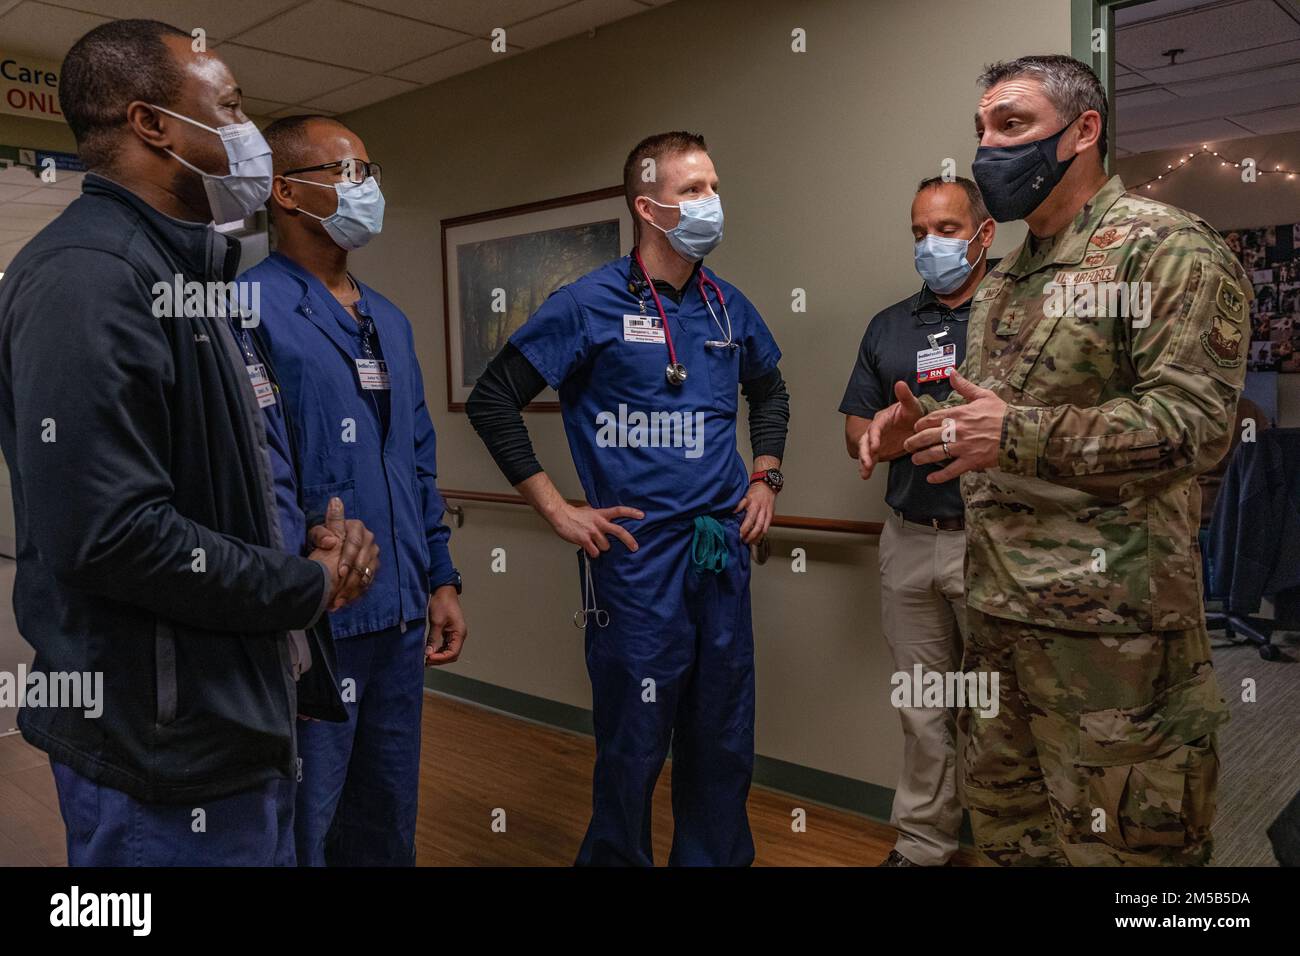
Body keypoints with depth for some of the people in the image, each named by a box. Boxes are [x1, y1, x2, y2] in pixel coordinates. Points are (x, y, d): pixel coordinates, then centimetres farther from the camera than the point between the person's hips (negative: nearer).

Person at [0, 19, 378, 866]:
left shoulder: (175, 272, 14)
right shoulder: (87, 277, -19)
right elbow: (108, 533, -28)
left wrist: (314, 556, 1)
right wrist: (305, 588, -15)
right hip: (167, 751, -9)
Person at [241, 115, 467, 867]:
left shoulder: (390, 322, 14)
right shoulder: (250, 310, -11)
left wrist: (442, 579, 13)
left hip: (401, 621, 7)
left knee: (387, 828, 21)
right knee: (297, 834, 10)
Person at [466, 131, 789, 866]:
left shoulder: (728, 306, 8)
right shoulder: (592, 304, -8)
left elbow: (770, 392, 26)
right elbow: (492, 401, -6)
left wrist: (765, 478, 14)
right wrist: (557, 510, -9)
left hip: (723, 549, 5)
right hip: (637, 555, -5)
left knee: (725, 742, 15)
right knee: (635, 744, 7)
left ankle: (716, 856, 35)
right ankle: (617, 857, 30)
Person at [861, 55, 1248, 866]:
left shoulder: (1165, 247, -8)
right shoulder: (1003, 280, 17)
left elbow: (1193, 422, -18)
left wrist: (1018, 435, -23)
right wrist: (918, 425, 5)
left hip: (1111, 617, -7)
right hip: (997, 608, 8)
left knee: (1119, 839, 5)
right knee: (1006, 824, 18)